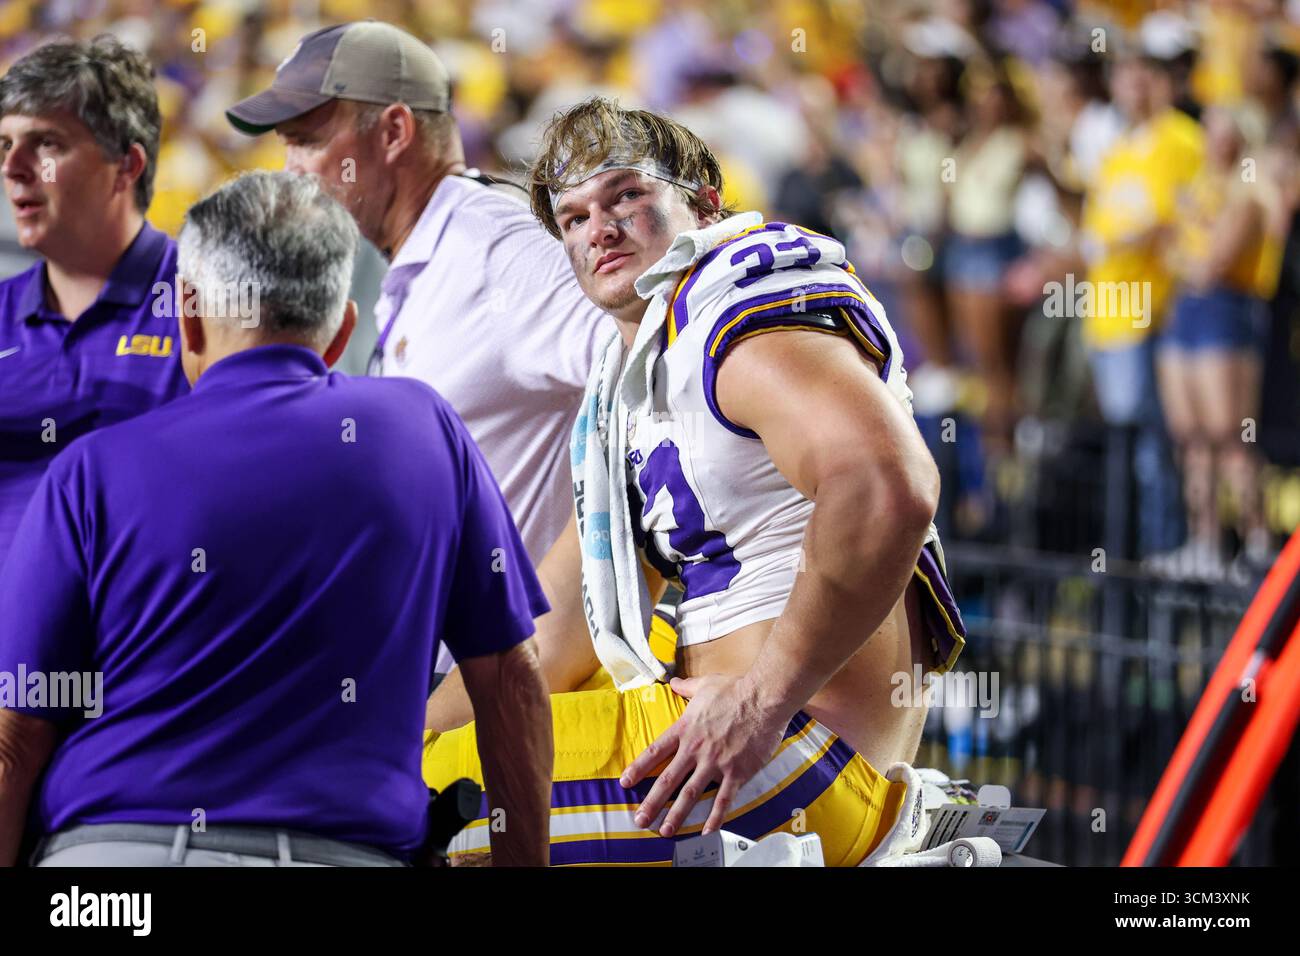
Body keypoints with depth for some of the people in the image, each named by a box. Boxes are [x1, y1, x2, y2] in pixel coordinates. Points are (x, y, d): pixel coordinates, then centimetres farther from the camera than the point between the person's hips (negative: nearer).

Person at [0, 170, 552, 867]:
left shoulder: (92, 473, 2)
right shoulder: (425, 429, 9)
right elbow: (510, 676, 10)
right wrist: (526, 864, 16)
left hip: (110, 845, -1)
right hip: (345, 850, 1)